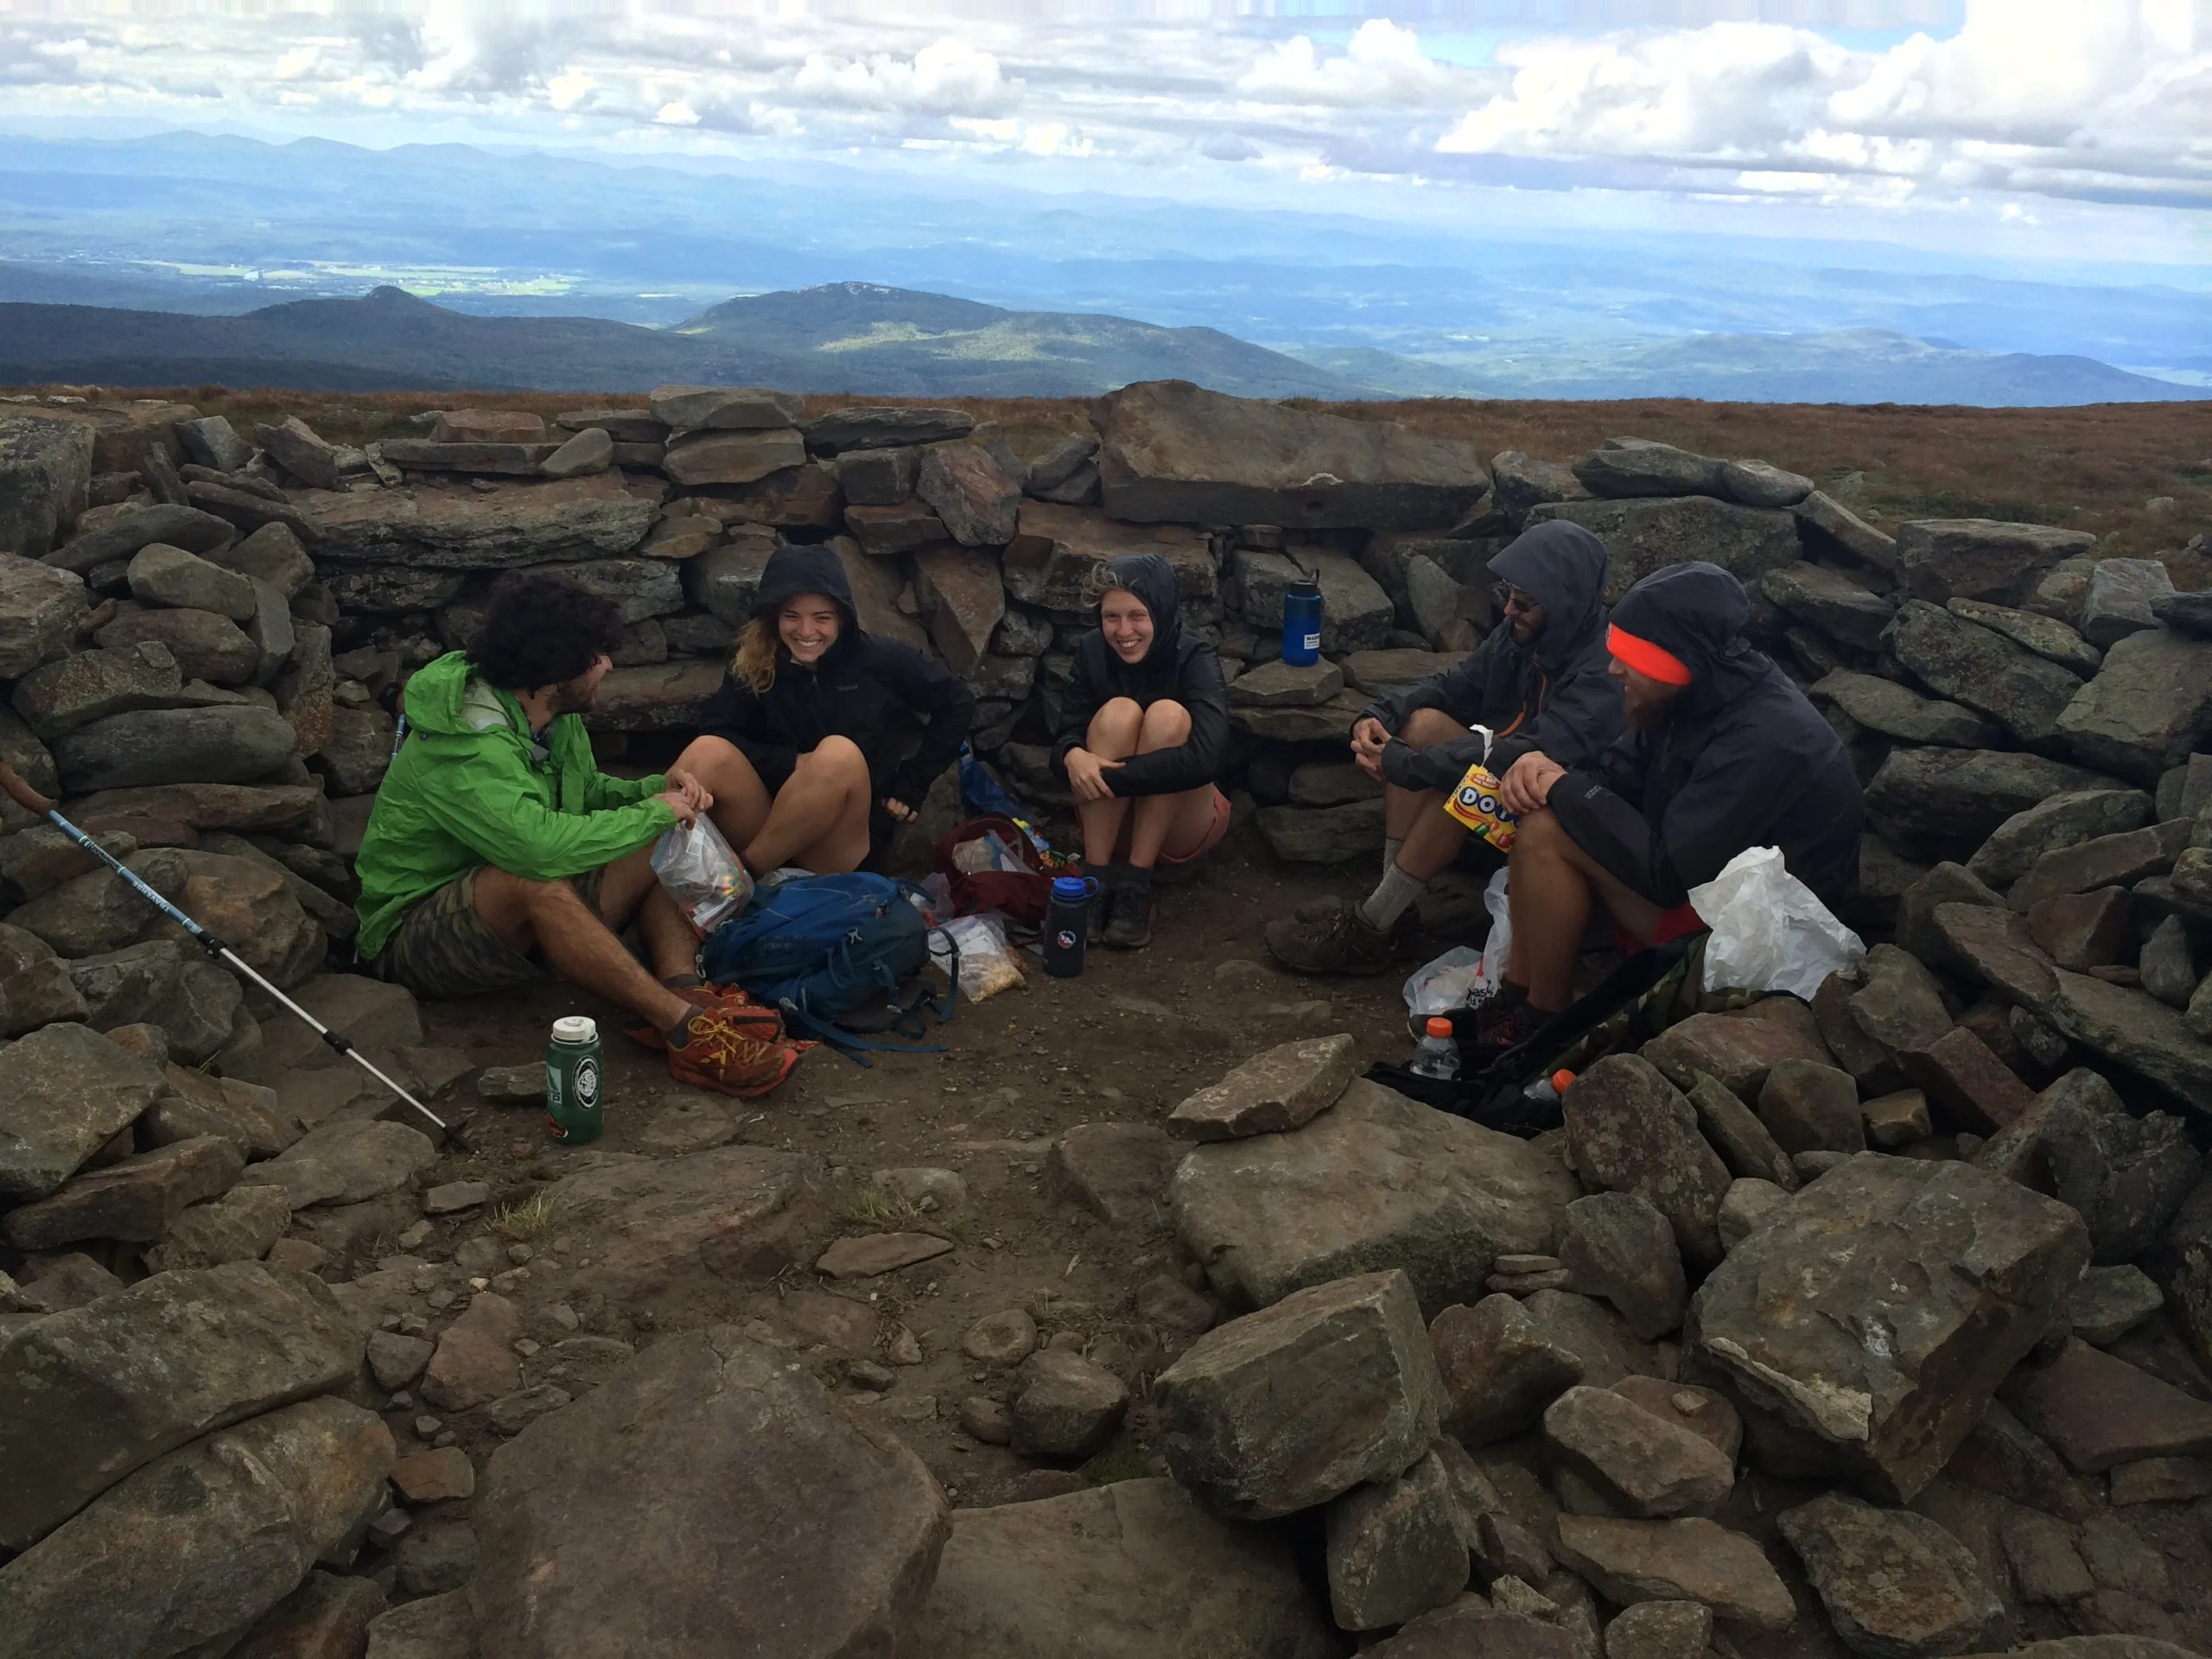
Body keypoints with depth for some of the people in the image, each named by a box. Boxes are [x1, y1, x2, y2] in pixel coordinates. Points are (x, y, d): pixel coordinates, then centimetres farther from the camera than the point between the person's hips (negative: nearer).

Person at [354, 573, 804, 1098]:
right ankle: (686, 1029, -38)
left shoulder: (557, 720, 0)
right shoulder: (465, 749, -28)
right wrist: (653, 813, -28)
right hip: (414, 933, -9)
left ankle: (683, 988, -28)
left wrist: (654, 789, -5)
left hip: (518, 927, 9)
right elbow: (538, 845, -43)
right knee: (533, 880, -40)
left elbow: (587, 791, 17)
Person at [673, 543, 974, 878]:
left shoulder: (878, 659, -4)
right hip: (770, 823, 2)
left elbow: (957, 703, 3)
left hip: (843, 839, -1)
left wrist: (911, 785, 1)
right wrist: (791, 764, -20)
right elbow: (713, 734, -8)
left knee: (840, 753, -33)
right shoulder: (754, 663, 2)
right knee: (708, 751, -26)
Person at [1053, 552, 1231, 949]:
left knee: (1168, 715, -27)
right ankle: (1095, 879, -24)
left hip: (1181, 824, -2)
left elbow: (1207, 758, -33)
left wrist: (1109, 775, -34)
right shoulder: (1092, 651, -8)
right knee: (1117, 713, -25)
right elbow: (1066, 738, -10)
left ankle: (1136, 885, -25)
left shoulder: (1195, 658, -19)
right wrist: (1073, 756, -35)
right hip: (1109, 818, 2)